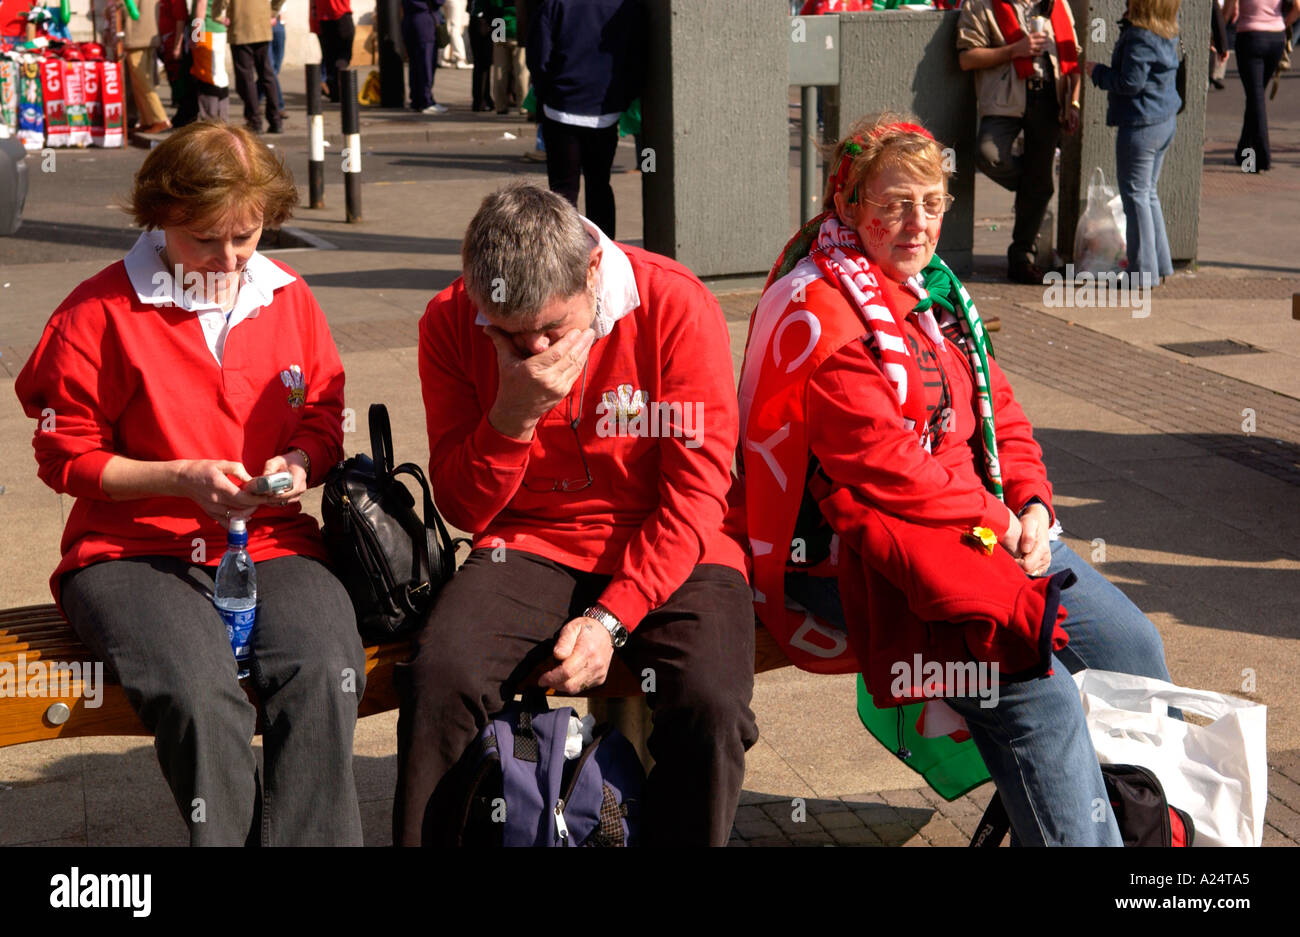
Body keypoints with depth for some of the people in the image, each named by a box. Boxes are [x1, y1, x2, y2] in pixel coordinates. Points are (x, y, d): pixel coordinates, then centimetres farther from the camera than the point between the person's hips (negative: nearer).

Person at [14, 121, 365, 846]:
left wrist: (301, 464, -4)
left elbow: (324, 421, 20)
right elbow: (66, 455, 1)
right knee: (199, 692, -33)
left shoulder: (288, 298, 10)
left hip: (272, 542, 3)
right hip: (132, 551, -3)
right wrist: (184, 478, -12)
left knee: (326, 676, -29)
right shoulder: (100, 313, -2)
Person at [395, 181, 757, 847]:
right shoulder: (450, 322, -4)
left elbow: (695, 498, -9)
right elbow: (463, 509, -1)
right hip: (531, 547, 2)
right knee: (437, 681, -27)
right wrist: (512, 416, -20)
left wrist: (610, 618, -20)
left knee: (709, 705, -30)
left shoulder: (675, 305, -11)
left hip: (669, 552, -1)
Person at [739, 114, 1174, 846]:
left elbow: (996, 411, 17)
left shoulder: (934, 290, 16)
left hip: (983, 529, 10)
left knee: (1131, 646, 5)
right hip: (853, 559, -9)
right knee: (1037, 692, -26)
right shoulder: (817, 312, -14)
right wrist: (995, 518, -12)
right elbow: (878, 463, -21)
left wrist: (1031, 504, -2)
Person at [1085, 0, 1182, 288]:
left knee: (1135, 195, -1)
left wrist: (1097, 72, -6)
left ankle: (1144, 272, 3)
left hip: (1140, 126, -9)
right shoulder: (1167, 33, 6)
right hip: (1165, 121, 9)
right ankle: (1160, 264, 25)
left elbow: (1130, 83, -20)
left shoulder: (1140, 37, -21)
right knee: (1148, 193, 19)